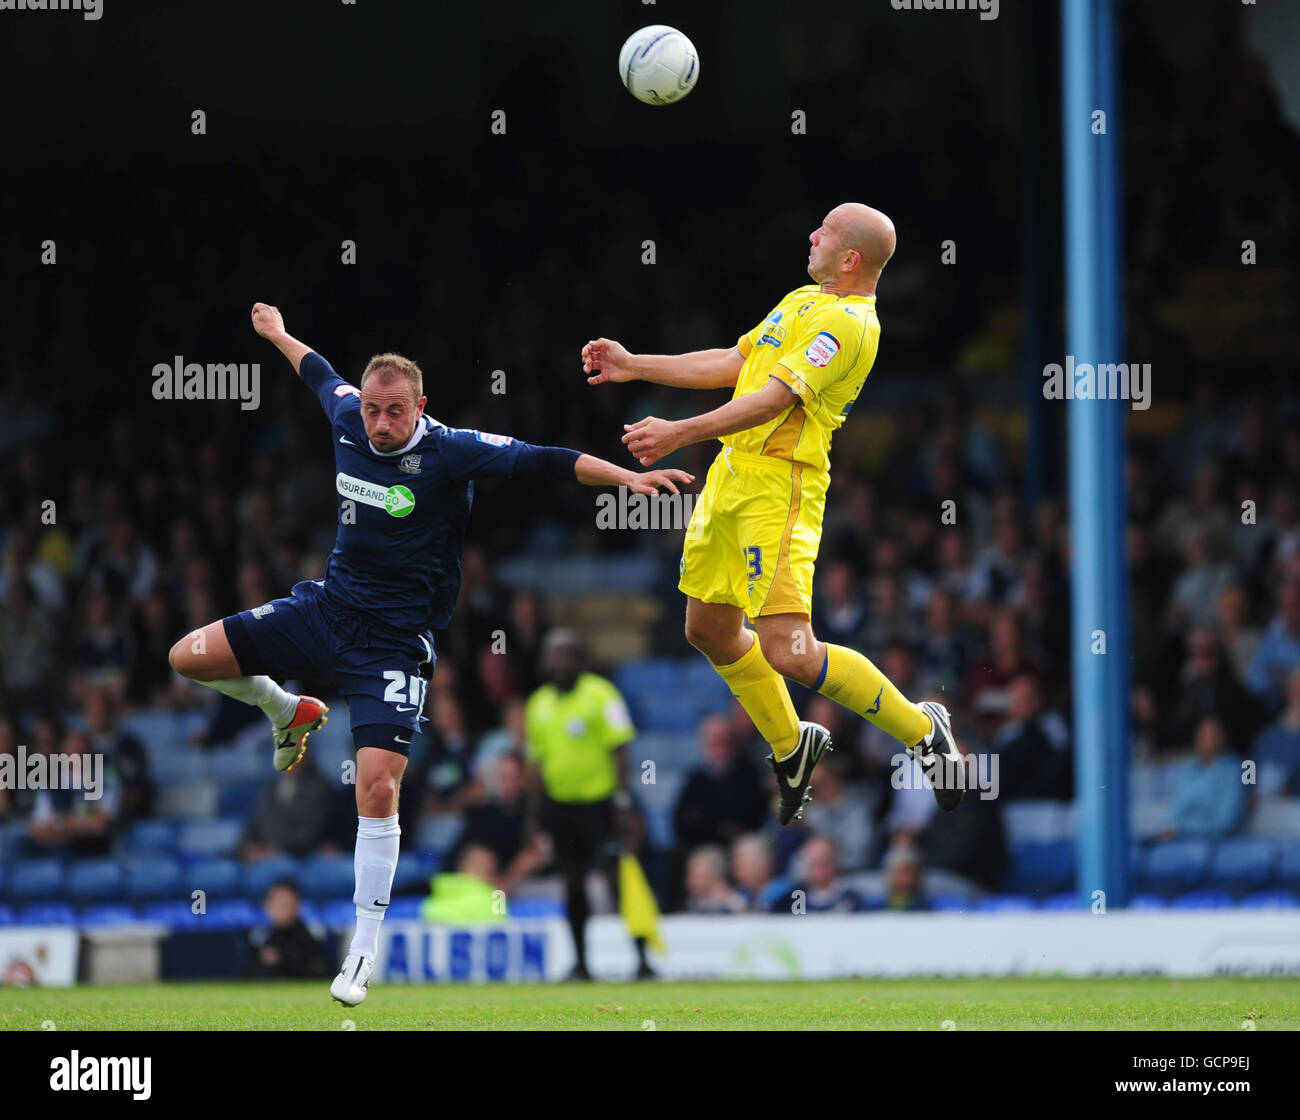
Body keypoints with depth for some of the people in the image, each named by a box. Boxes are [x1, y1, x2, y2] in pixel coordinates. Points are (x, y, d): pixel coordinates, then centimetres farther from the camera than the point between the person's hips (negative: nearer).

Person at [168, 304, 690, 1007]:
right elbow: (321, 374, 22)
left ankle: (366, 943, -4)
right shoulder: (348, 419, -1)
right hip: (328, 605, 5)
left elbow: (544, 462, -21)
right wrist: (277, 336, 39)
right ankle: (288, 711, 25)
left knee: (377, 784, -17)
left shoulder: (448, 452, -15)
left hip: (395, 639, -5)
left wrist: (627, 476, -31)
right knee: (190, 657, -4)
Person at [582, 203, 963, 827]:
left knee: (788, 652, -18)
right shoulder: (803, 301, 16)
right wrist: (635, 367, 22)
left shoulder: (845, 324, -16)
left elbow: (777, 396, -25)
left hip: (778, 483, -10)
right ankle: (790, 747, 34)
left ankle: (921, 730, -2)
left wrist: (681, 433, -30)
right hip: (733, 472, 10)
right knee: (709, 630, 16)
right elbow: (734, 363, 23)